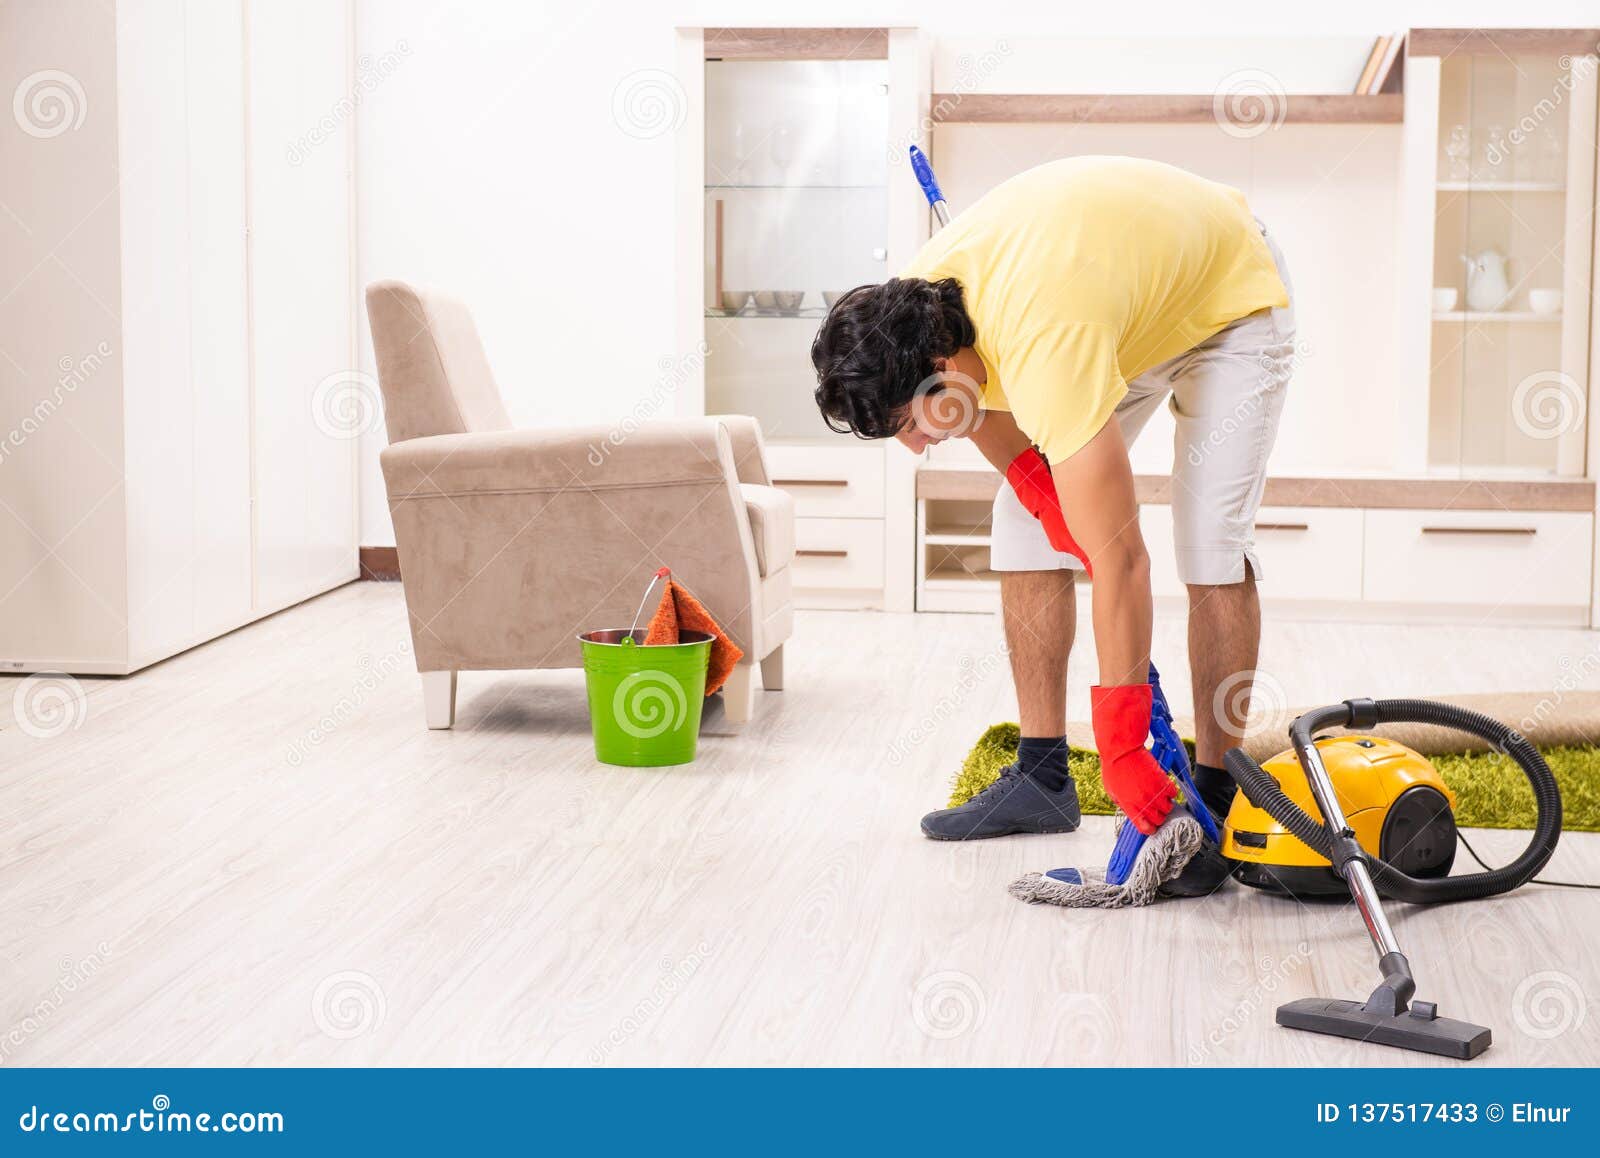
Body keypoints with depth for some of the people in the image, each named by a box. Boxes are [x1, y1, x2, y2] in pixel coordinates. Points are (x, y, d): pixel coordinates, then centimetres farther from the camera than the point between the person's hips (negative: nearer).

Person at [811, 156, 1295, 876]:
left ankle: (1214, 793, -10)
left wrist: (1122, 749, -40)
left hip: (1232, 295, -7)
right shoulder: (909, 311, -22)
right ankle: (1041, 778, 3)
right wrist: (1053, 508, -16)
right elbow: (997, 422, -1)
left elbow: (1120, 558, -43)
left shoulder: (1047, 348, -44)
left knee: (1212, 544, -19)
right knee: (1025, 526, -3)